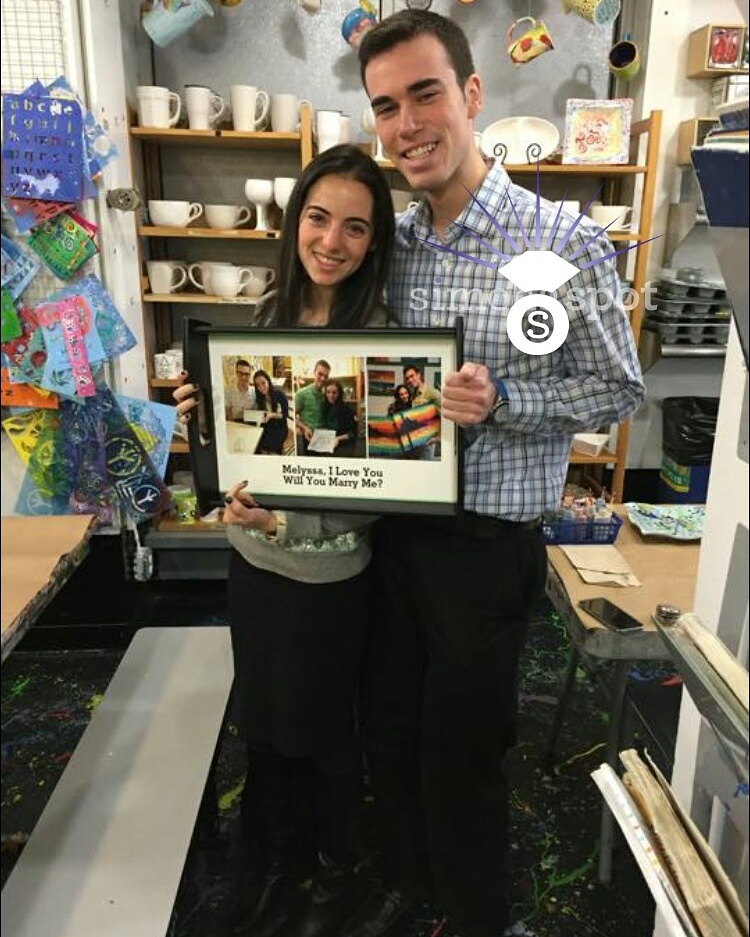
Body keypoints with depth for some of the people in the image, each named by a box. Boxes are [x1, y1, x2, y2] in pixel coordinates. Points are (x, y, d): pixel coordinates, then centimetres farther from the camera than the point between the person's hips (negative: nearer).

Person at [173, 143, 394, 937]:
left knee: (324, 733, 16)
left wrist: (286, 520, -31)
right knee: (261, 723, 21)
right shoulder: (271, 314, 0)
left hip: (328, 574, -5)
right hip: (251, 560, 5)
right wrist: (202, 421, -11)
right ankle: (273, 864, 48)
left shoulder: (380, 336, -18)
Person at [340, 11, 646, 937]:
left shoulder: (563, 242, -13)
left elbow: (618, 390, -7)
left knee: (460, 750, 11)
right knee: (387, 726, 20)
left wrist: (501, 400, -24)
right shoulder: (393, 243, 4)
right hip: (393, 526, 6)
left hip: (488, 541, -5)